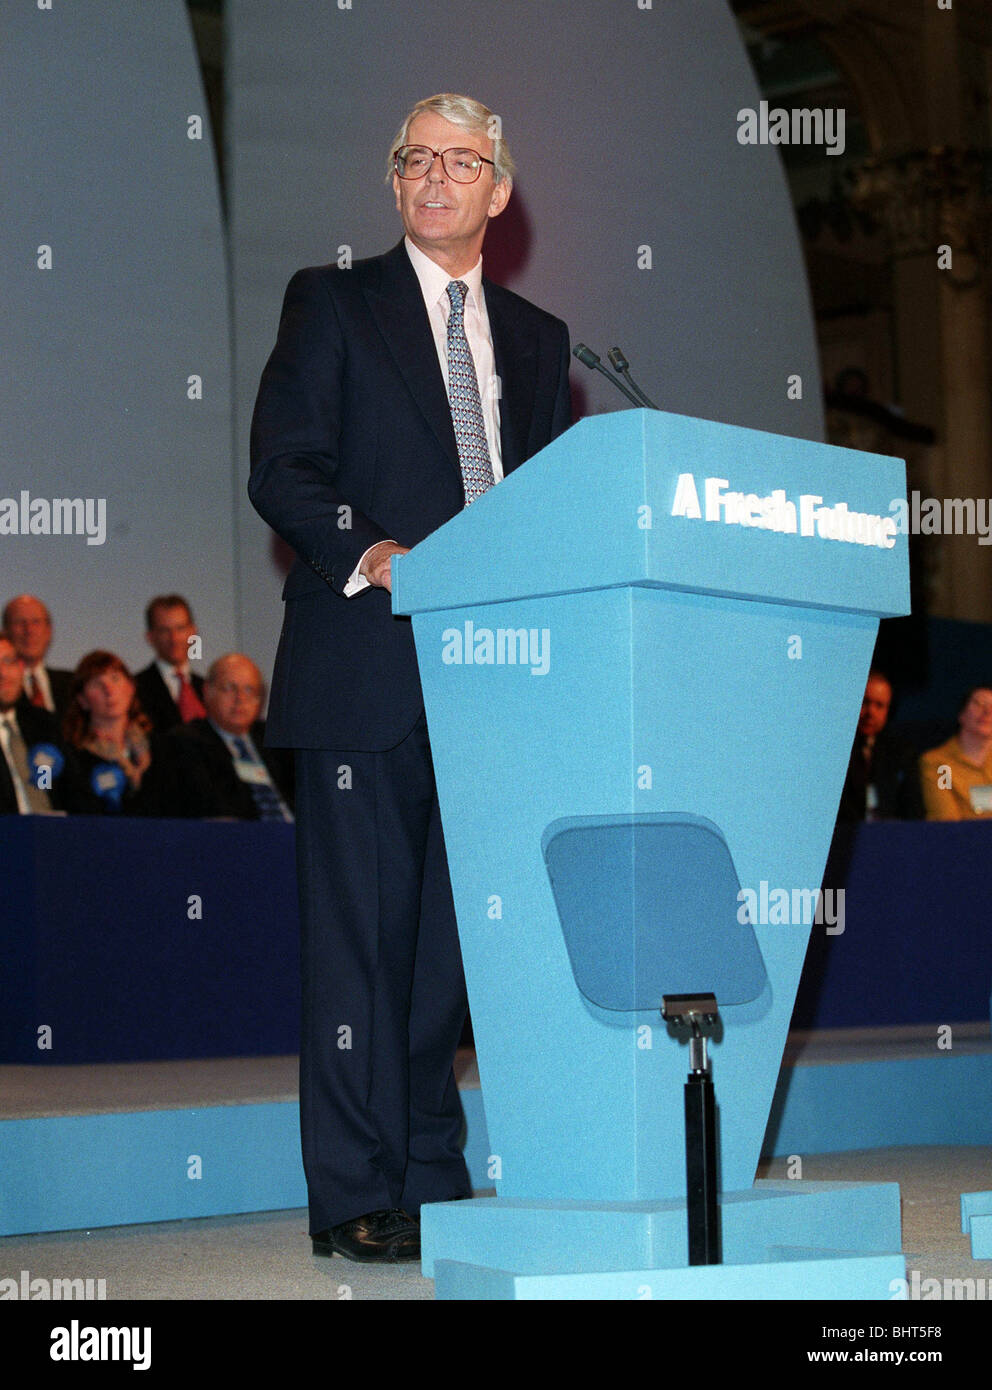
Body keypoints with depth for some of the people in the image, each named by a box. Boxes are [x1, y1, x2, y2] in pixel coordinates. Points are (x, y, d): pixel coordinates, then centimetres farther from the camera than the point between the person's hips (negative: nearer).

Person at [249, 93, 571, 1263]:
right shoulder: (332, 303, 6)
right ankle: (357, 1196, 0)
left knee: (452, 925, 8)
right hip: (364, 663, -4)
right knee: (358, 925, -4)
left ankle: (432, 1179, 16)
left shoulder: (537, 340, 19)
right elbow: (282, 470, -4)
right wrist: (369, 555, -20)